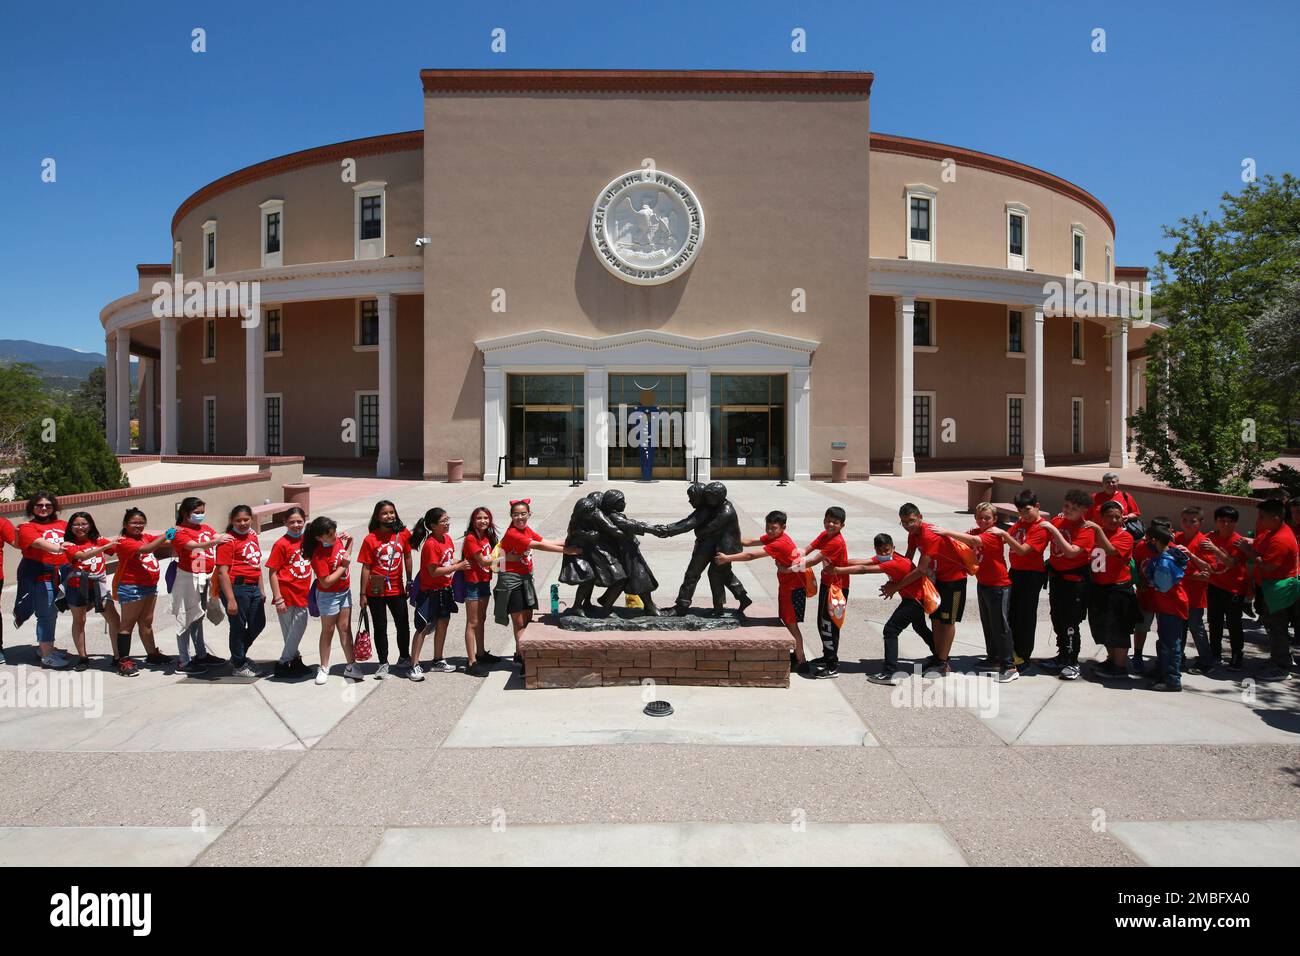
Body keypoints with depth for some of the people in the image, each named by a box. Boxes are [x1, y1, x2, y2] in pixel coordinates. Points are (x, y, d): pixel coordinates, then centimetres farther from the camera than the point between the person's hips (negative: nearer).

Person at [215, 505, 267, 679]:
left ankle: (239, 656, 38)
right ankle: (238, 666, 22)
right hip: (237, 587, -8)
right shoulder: (229, 540, -12)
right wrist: (230, 599, -20)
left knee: (258, 623, 17)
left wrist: (261, 590, 19)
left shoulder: (252, 535, 11)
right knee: (238, 626, 5)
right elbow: (222, 572, -16)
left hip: (254, 587, 8)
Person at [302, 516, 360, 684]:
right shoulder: (318, 556, -27)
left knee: (345, 628, 11)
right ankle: (324, 668, 23)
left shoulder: (338, 539, -7)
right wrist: (344, 566, -24)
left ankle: (351, 667, 19)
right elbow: (326, 582, -28)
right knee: (328, 630, 7)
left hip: (345, 591, 6)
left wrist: (350, 540, -2)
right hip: (328, 596, -6)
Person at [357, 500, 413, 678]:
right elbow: (366, 567, -8)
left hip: (397, 589, 2)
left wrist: (409, 582, 10)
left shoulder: (403, 533, -3)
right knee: (380, 628, 8)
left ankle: (404, 657, 31)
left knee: (403, 625, 10)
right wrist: (363, 595, -7)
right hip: (376, 592, -2)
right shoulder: (370, 539, -10)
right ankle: (383, 663, 20)